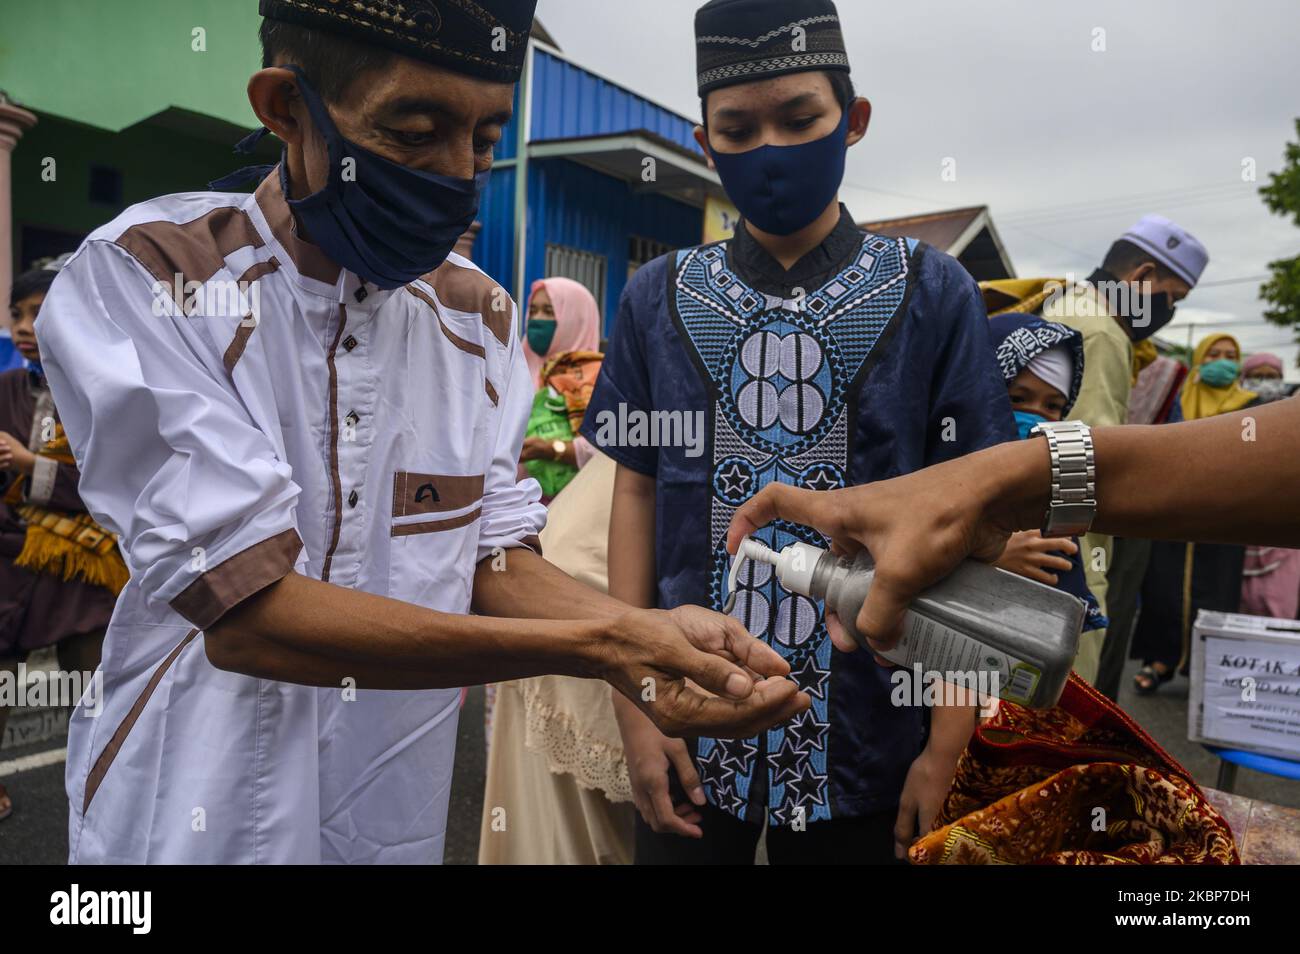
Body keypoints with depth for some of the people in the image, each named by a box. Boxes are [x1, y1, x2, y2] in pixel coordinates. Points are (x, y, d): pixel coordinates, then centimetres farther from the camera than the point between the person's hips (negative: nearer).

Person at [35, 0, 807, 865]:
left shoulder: (479, 316, -2)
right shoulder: (142, 278, -18)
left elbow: (494, 557, -2)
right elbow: (243, 613, -26)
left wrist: (643, 629, -21)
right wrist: (596, 646, -30)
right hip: (199, 815, -4)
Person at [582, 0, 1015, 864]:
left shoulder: (932, 295, -6)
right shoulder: (658, 299, -1)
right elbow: (635, 492, 0)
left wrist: (949, 742, -7)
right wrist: (634, 707, -3)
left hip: (863, 744, -1)